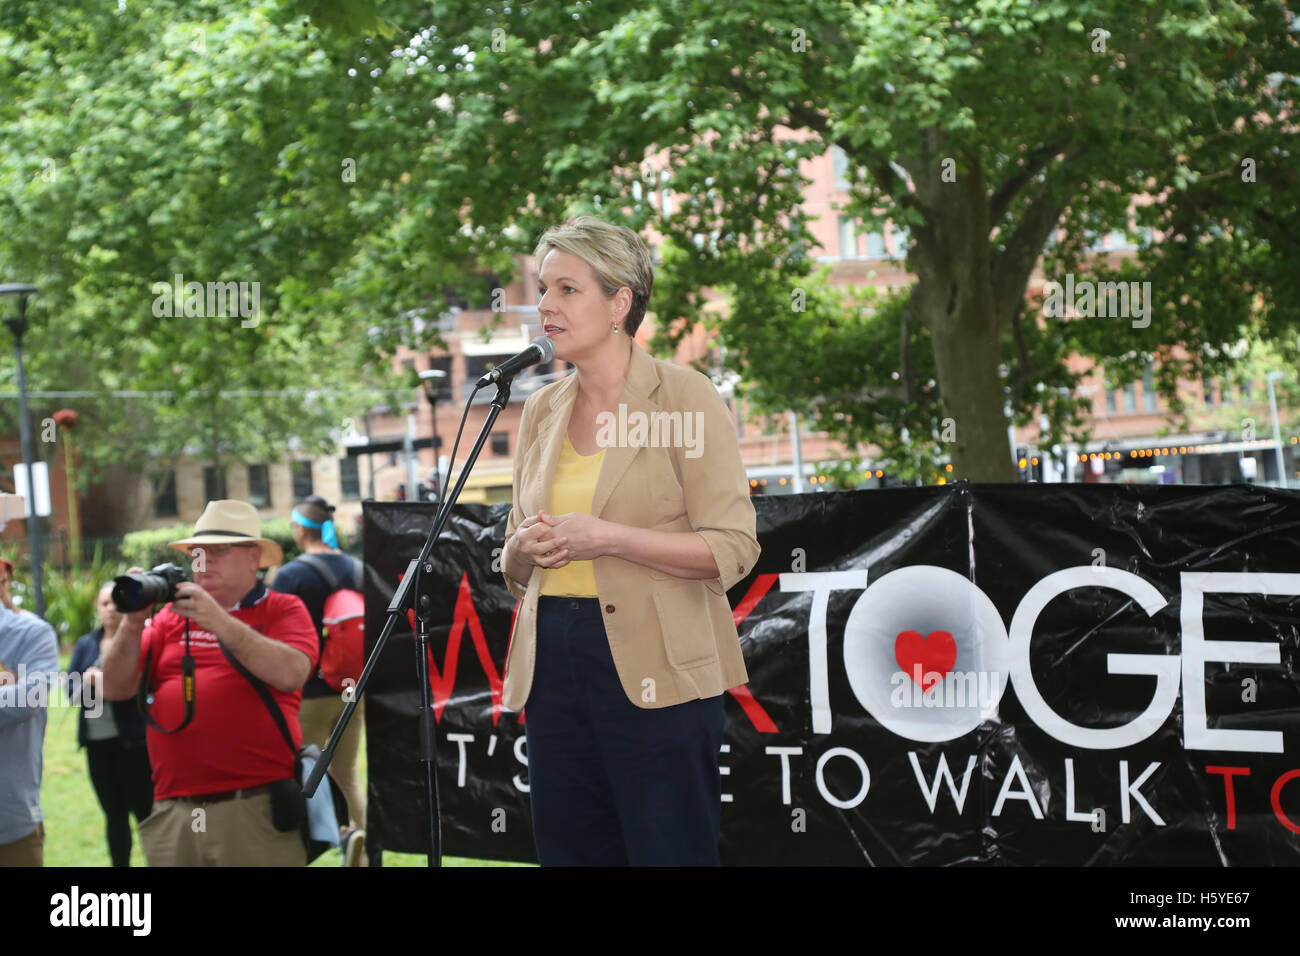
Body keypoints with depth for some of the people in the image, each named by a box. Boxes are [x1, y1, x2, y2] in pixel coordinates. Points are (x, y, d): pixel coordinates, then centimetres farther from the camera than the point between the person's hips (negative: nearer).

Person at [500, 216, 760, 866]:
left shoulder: (684, 397, -4)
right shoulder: (542, 411, 13)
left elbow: (732, 549, -10)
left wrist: (608, 538, -18)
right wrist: (527, 547, -3)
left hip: (655, 668, -6)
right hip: (552, 661, 6)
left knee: (668, 851, -4)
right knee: (568, 852, 8)